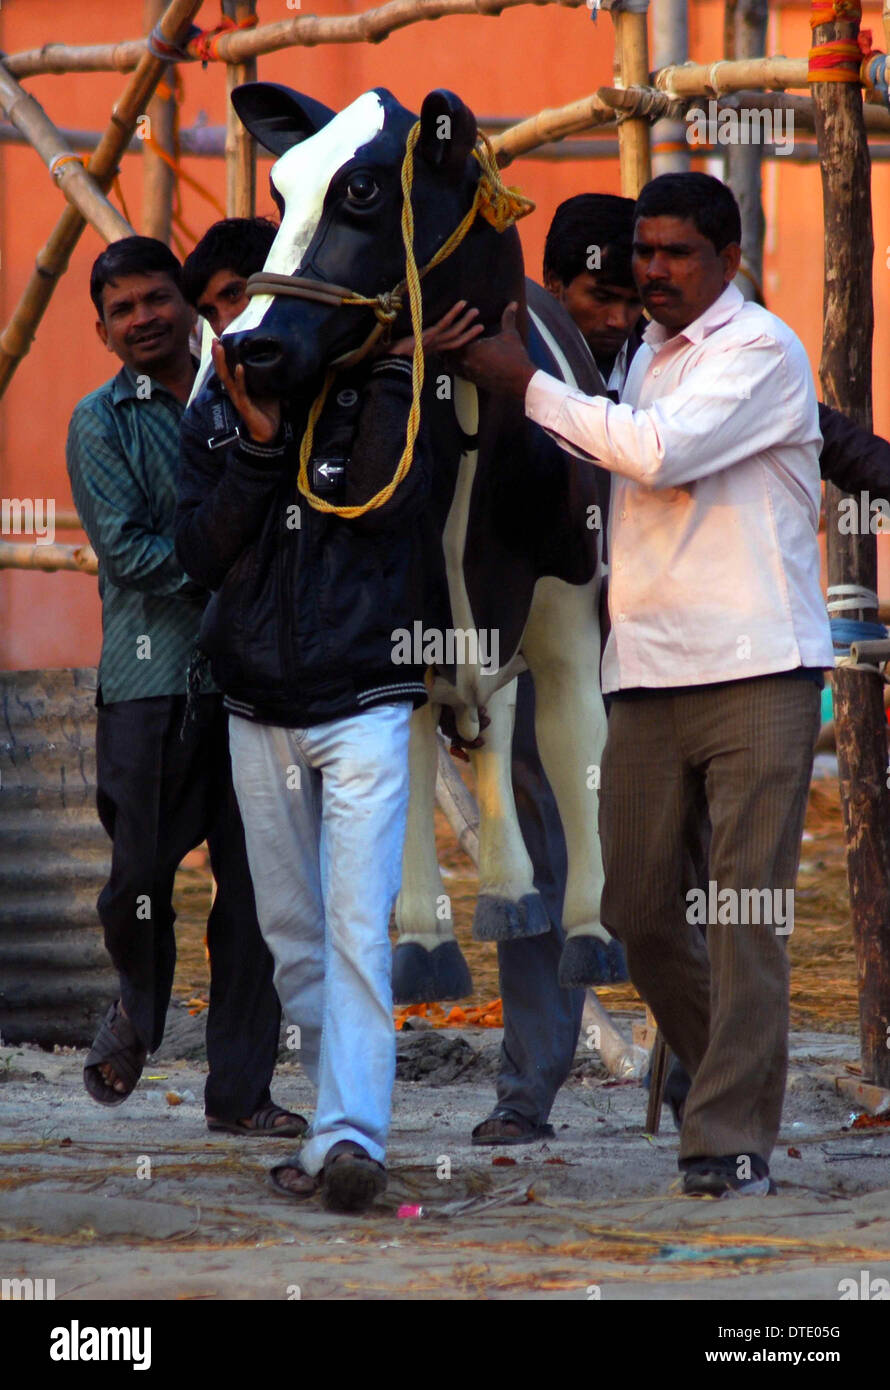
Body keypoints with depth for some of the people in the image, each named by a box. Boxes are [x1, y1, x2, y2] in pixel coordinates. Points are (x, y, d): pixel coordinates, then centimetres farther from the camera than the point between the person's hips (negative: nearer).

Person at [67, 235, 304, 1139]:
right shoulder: (101, 422, 4)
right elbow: (127, 551, -6)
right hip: (151, 673, -3)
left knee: (252, 886, -2)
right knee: (141, 874, -4)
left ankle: (240, 1091, 4)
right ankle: (137, 1014, 28)